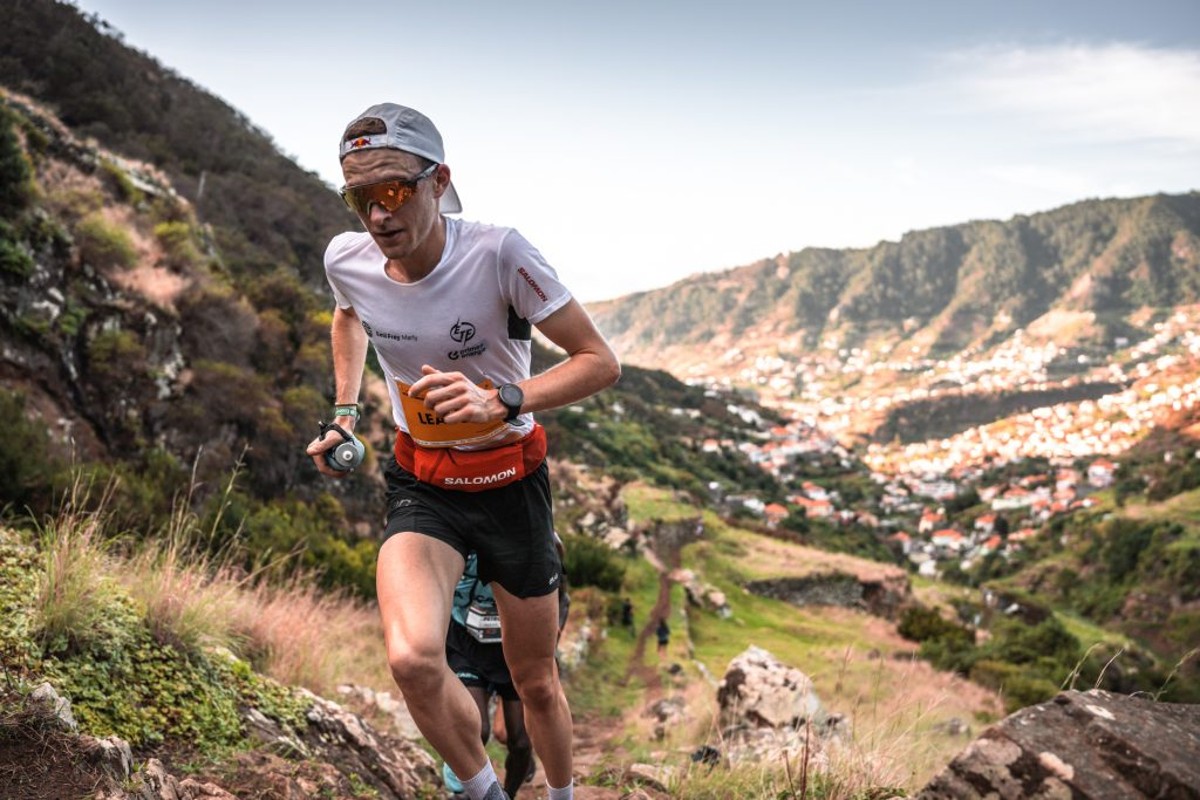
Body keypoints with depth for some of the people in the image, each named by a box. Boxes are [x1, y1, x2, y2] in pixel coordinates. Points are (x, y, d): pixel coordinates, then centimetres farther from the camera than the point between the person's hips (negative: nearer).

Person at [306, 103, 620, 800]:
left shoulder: (497, 252, -24)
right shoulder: (347, 259, -11)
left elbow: (601, 362, -20)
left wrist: (501, 400, -34)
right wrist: (345, 413, 7)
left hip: (511, 484, -1)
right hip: (422, 486, 2)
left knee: (536, 684, 12)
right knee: (413, 658, -25)